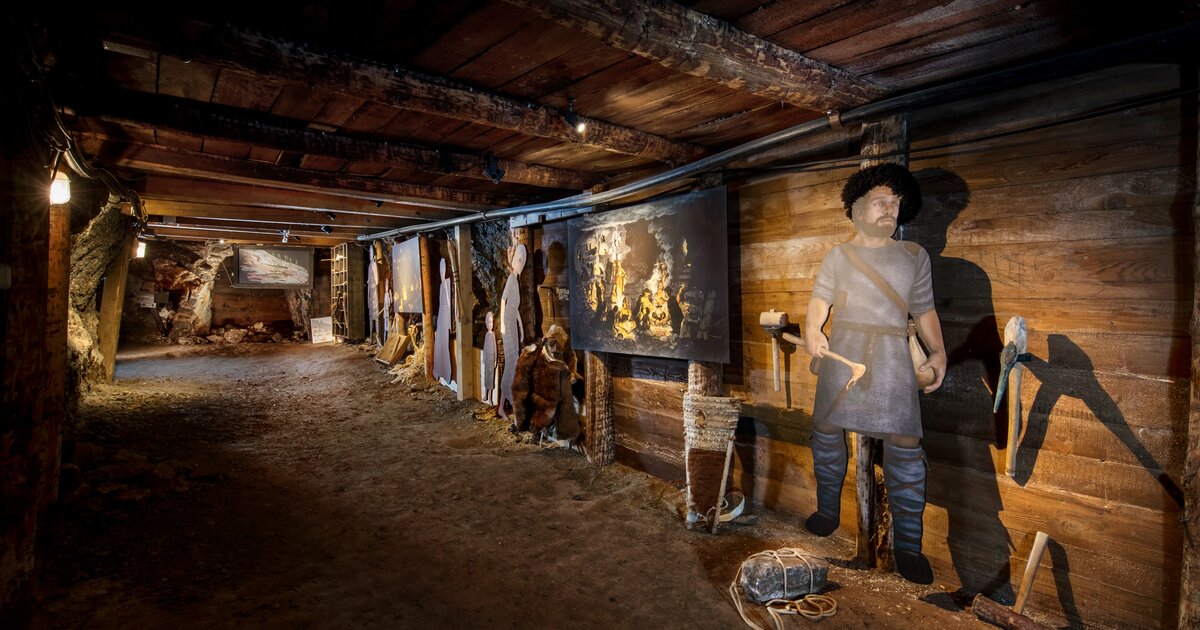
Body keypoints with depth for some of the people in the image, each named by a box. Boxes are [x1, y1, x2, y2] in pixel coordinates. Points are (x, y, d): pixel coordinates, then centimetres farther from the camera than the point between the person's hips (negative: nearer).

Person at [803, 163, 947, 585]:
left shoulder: (914, 256, 13)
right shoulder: (837, 256, 12)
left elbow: (924, 309, 10)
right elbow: (820, 298, 5)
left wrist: (938, 352, -4)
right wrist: (812, 328, -15)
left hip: (893, 359, 0)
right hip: (842, 354, 1)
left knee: (904, 447, -5)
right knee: (826, 432, 5)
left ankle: (907, 546, 7)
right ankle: (828, 512, 26)